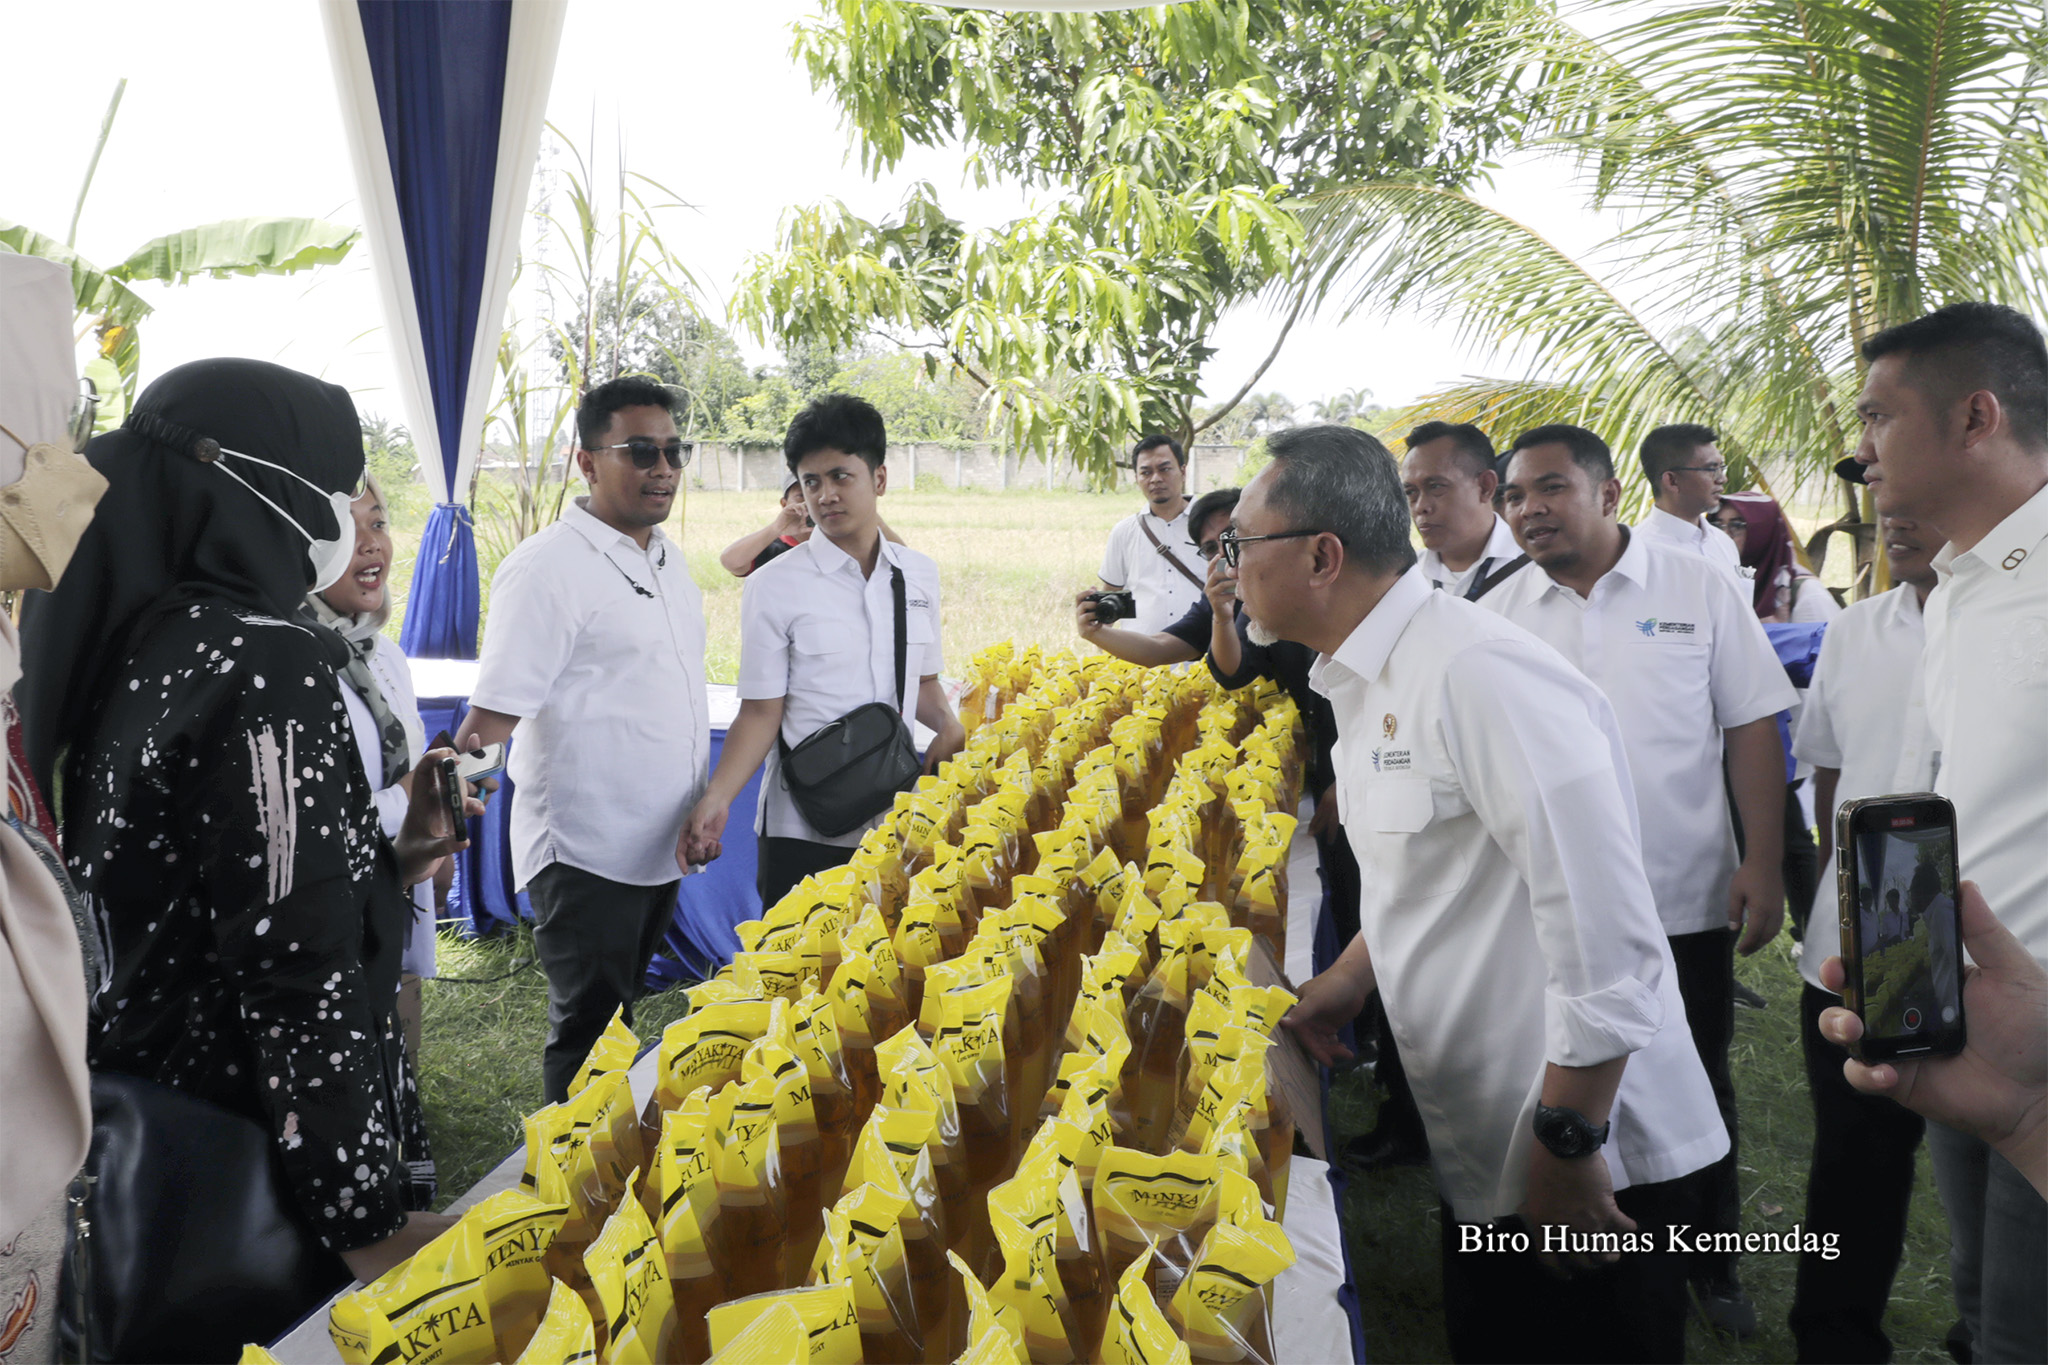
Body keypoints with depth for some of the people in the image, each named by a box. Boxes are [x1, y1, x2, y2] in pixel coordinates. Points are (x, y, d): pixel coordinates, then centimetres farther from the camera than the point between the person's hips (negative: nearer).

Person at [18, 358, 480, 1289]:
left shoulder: (131, 649, 4)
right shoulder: (268, 664, -21)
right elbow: (299, 976, -25)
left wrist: (388, 859, 12)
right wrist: (370, 1222, -22)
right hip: (261, 1167, -9)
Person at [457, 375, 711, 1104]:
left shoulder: (668, 557, 10)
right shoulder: (548, 567, -15)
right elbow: (492, 714, -19)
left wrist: (705, 806, 18)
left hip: (660, 846, 8)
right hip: (584, 853, -8)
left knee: (619, 1019, 20)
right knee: (587, 1032, 3)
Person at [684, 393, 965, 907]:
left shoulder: (919, 574, 6)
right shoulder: (774, 587, -6)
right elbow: (761, 713, -7)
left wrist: (948, 725, -2)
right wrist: (716, 798, -20)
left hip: (897, 820, 4)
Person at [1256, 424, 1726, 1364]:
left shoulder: (1480, 675, -25)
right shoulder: (1365, 680, 8)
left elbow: (1607, 936, -27)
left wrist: (1568, 1149, -22)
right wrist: (1347, 981, 11)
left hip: (1582, 1154, -9)